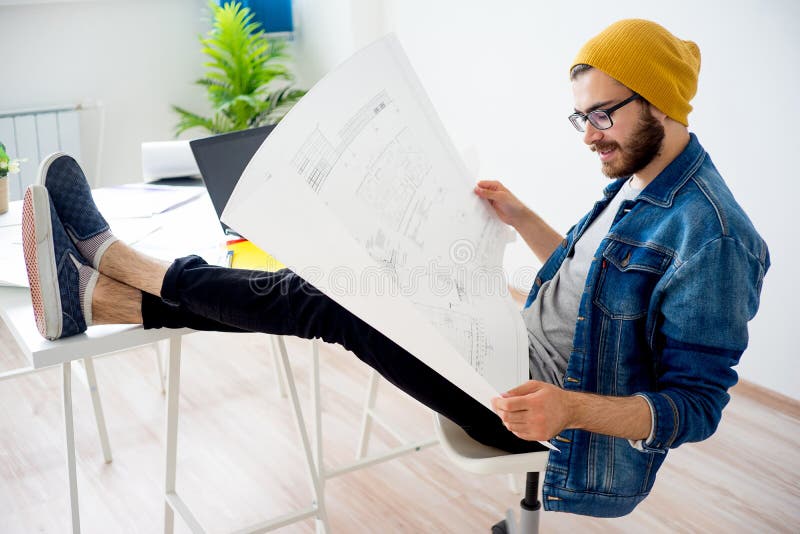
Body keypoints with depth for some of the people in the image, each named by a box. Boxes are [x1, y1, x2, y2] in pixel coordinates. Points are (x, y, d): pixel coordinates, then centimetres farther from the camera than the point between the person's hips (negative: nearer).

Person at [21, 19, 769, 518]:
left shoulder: (708, 230, -21)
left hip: (530, 398, -8)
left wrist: (573, 407, -37)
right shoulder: (638, 185, 9)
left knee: (327, 305, -16)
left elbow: (697, 405, -21)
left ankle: (115, 260, -4)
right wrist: (520, 219, 11)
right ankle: (96, 296, -5)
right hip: (516, 351, 9)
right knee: (330, 295, -6)